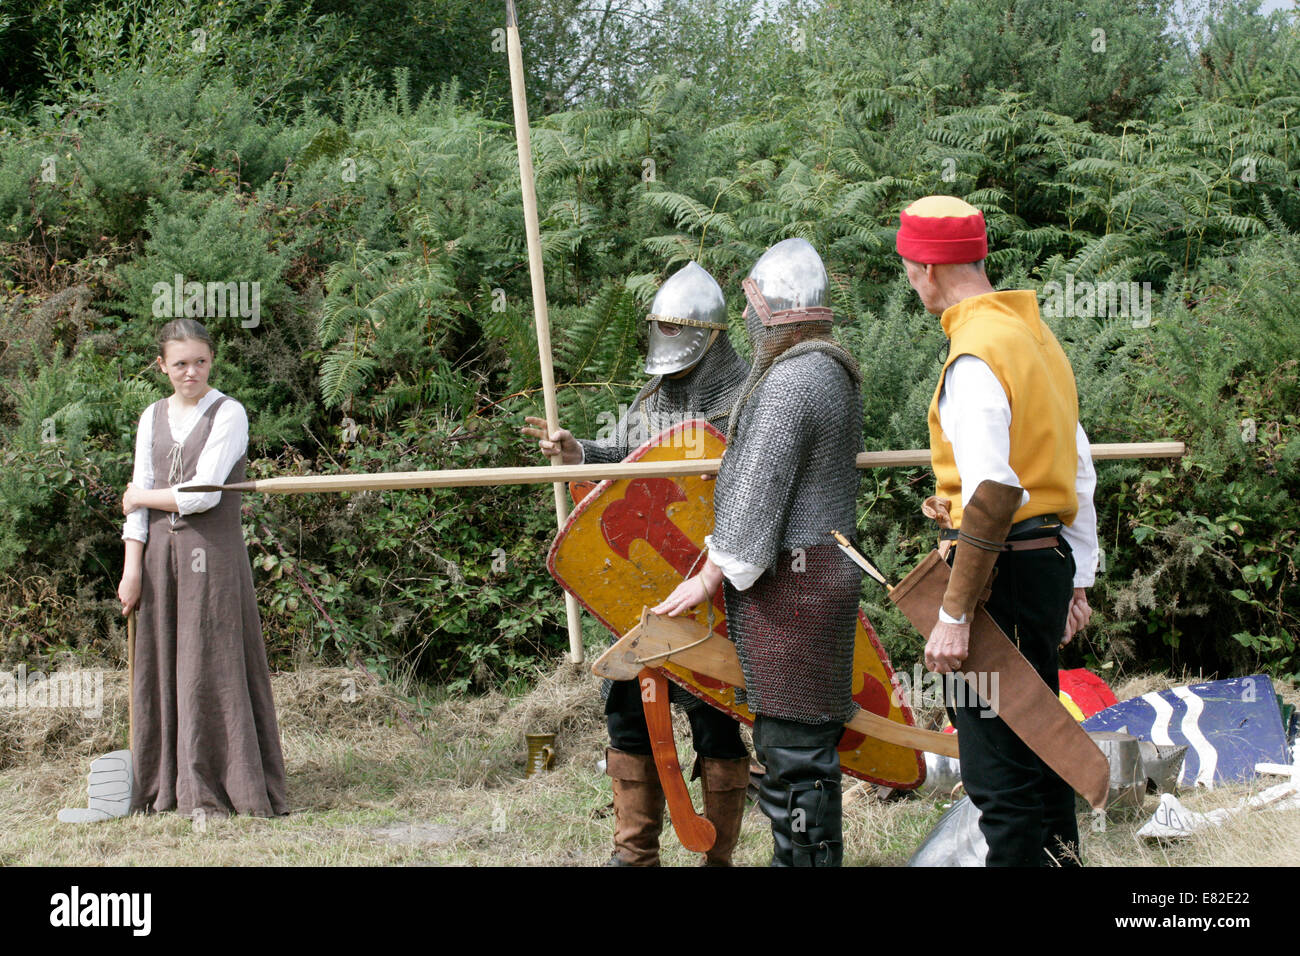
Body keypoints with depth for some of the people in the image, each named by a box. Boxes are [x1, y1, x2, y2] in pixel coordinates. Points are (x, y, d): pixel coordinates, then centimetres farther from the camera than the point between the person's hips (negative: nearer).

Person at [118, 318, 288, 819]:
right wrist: (132, 567, 2)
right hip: (160, 553, 5)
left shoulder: (228, 415, -5)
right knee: (161, 665, 5)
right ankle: (163, 784, 11)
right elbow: (138, 496, 9)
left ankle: (212, 791, 1)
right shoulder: (153, 418, 12)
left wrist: (142, 497, 0)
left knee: (211, 667, -4)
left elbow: (203, 494, -13)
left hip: (212, 554, -5)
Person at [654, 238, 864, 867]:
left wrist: (711, 576, -13)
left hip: (788, 581, -10)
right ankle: (810, 855, 20)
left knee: (791, 745, -7)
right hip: (821, 572, 10)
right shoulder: (833, 374, 16)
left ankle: (802, 856, -5)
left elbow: (759, 490, -19)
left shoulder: (788, 381, -16)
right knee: (806, 743, 14)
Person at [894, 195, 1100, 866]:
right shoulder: (1035, 334, 13)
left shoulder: (975, 353, -16)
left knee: (998, 770, -5)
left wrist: (953, 614, -22)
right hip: (1050, 559, 10)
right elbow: (1080, 471, 18)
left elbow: (992, 494, -23)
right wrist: (1077, 580, 23)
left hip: (1003, 566, -10)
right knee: (1037, 742, 19)